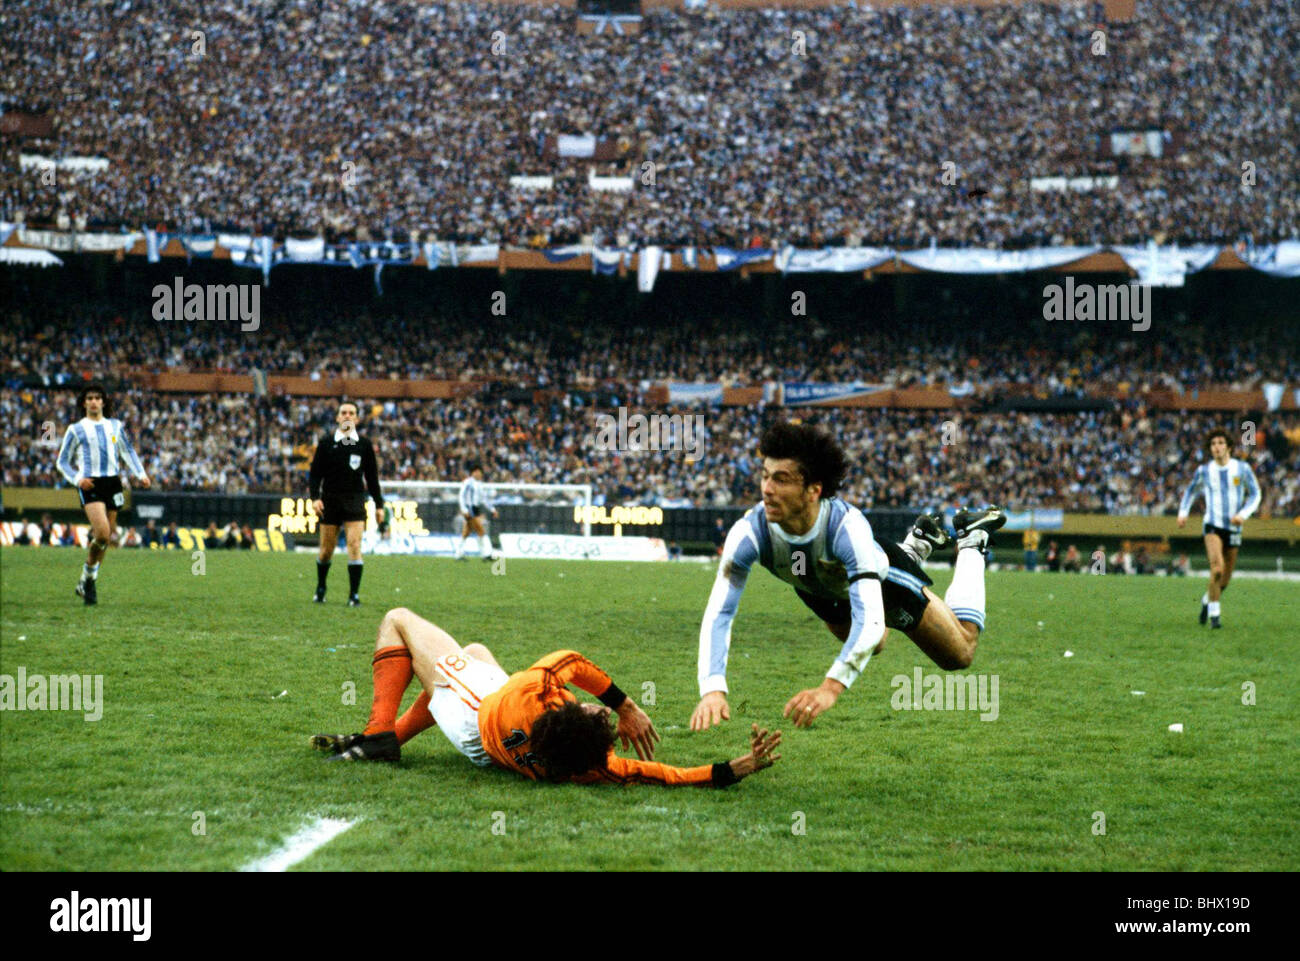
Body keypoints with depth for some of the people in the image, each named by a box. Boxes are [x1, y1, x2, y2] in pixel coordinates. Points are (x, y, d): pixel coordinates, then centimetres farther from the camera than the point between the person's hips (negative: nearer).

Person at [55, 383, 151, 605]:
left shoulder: (115, 426, 16)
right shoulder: (76, 430, 7)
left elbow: (127, 451, 25)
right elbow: (63, 462, 9)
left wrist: (141, 474, 10)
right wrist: (77, 479, -9)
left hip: (112, 482, 4)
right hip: (90, 484, -4)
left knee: (106, 538, 5)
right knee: (102, 534, -21)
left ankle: (88, 584, 20)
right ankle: (88, 576, -2)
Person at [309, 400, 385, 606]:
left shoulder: (365, 444, 6)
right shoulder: (326, 443, 4)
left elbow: (372, 477, 12)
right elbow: (315, 473, 4)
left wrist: (379, 504, 9)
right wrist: (315, 497, -9)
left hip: (355, 502, 0)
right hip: (330, 501, 0)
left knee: (354, 545, -12)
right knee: (326, 549, 4)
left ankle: (354, 594, -11)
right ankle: (320, 589, 26)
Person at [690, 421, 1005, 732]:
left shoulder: (848, 527, -48)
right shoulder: (749, 532, -40)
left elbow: (869, 618, -54)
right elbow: (718, 613, -43)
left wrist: (831, 687, -68)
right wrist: (712, 690, -59)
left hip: (883, 577, -4)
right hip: (816, 588, 4)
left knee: (960, 654, 15)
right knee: (870, 647, 36)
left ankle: (972, 538, 33)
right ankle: (918, 543, 53)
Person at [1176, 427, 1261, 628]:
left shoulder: (1242, 468, -2)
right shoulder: (1204, 471, -1)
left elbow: (1255, 494, 6)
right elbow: (1191, 491, 18)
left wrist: (1244, 514, -12)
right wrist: (1183, 512, 2)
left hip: (1233, 528, 2)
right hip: (1212, 526, -2)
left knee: (1224, 579, 9)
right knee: (1217, 568, -25)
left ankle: (1207, 600, 40)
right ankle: (1214, 613, -13)